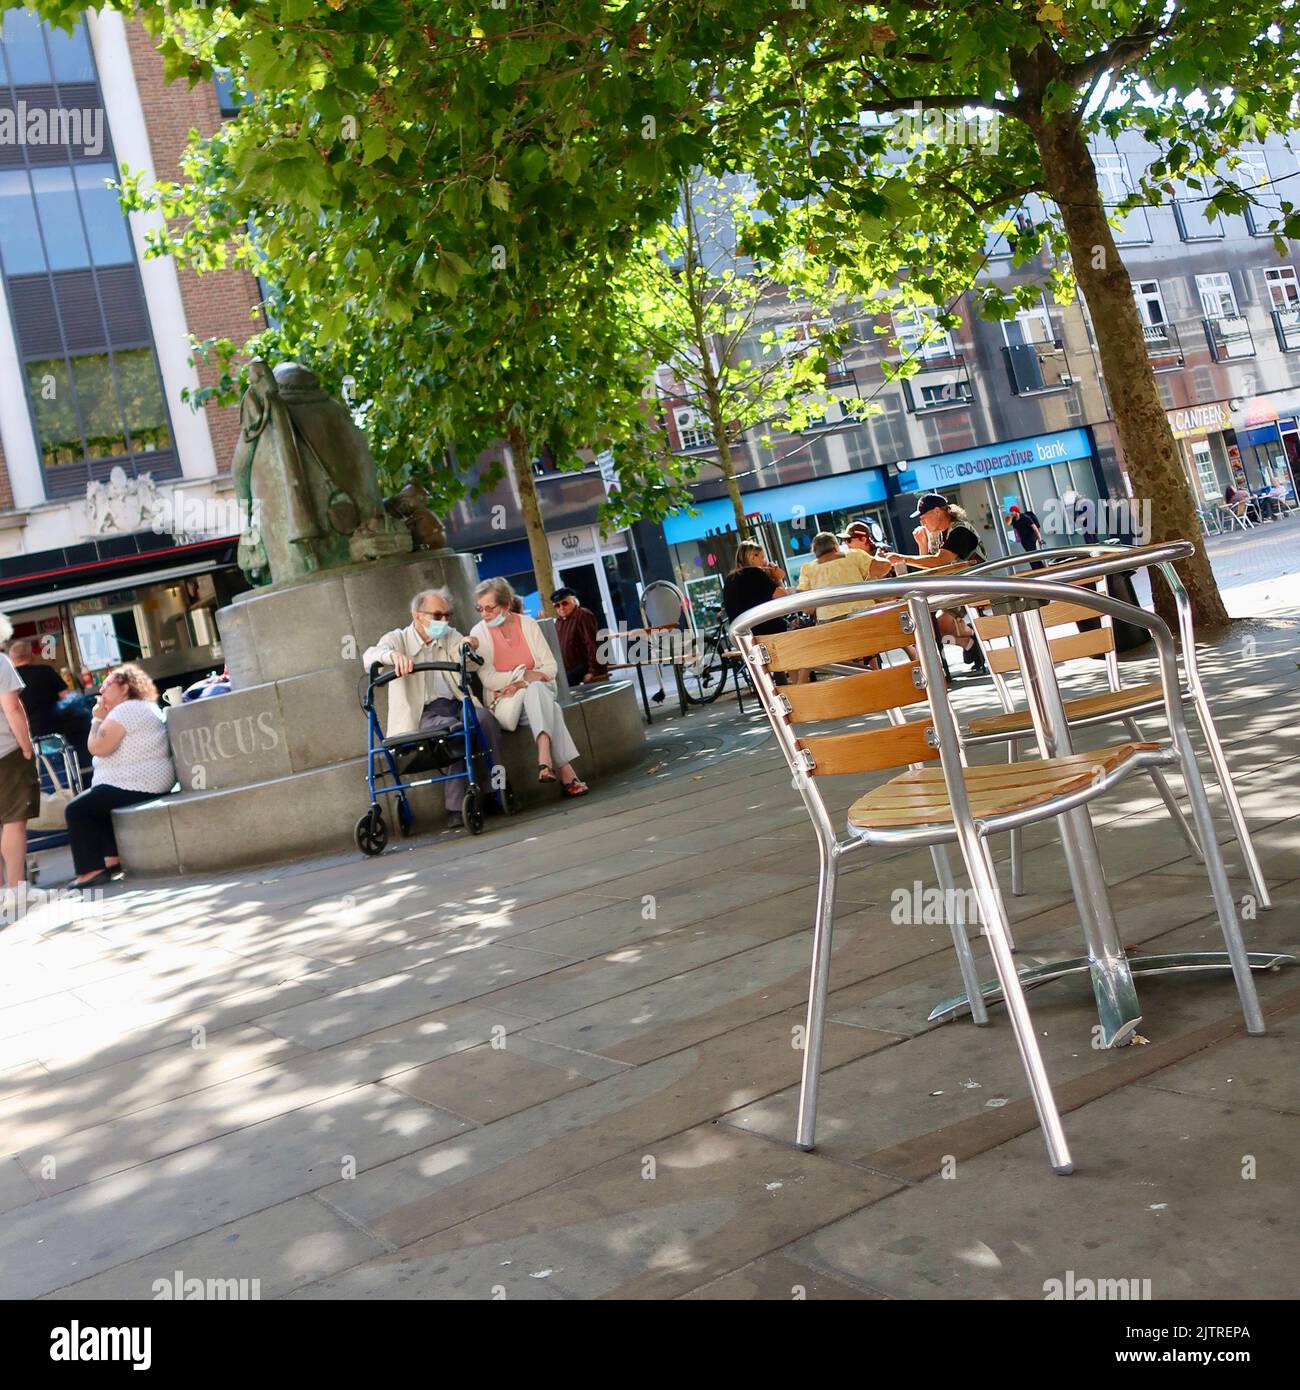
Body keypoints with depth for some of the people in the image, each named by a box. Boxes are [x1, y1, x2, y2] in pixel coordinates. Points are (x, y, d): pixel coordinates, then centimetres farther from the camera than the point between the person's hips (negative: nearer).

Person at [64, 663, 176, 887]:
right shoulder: (148, 707, 19)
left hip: (137, 787, -11)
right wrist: (103, 719, 15)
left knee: (77, 809, -4)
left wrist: (98, 719, -8)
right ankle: (113, 859, 22)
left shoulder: (126, 710, -15)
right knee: (98, 803, 29)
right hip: (154, 784, 11)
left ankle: (92, 869, -4)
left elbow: (98, 748, -20)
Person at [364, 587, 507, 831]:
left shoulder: (451, 637, 19)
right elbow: (369, 656, -15)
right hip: (422, 715, -4)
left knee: (485, 719, -30)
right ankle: (456, 808, -30)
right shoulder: (398, 639, 6)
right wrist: (393, 655, -39)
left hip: (456, 705, 4)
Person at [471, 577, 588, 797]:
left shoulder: (527, 624, 3)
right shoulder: (479, 633, -3)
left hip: (539, 691, 2)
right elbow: (488, 680, -11)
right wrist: (525, 675, -15)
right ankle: (565, 772, -44)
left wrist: (523, 683, -17)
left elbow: (550, 668, -1)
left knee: (536, 690, -35)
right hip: (506, 703, -2)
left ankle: (545, 760, -48)